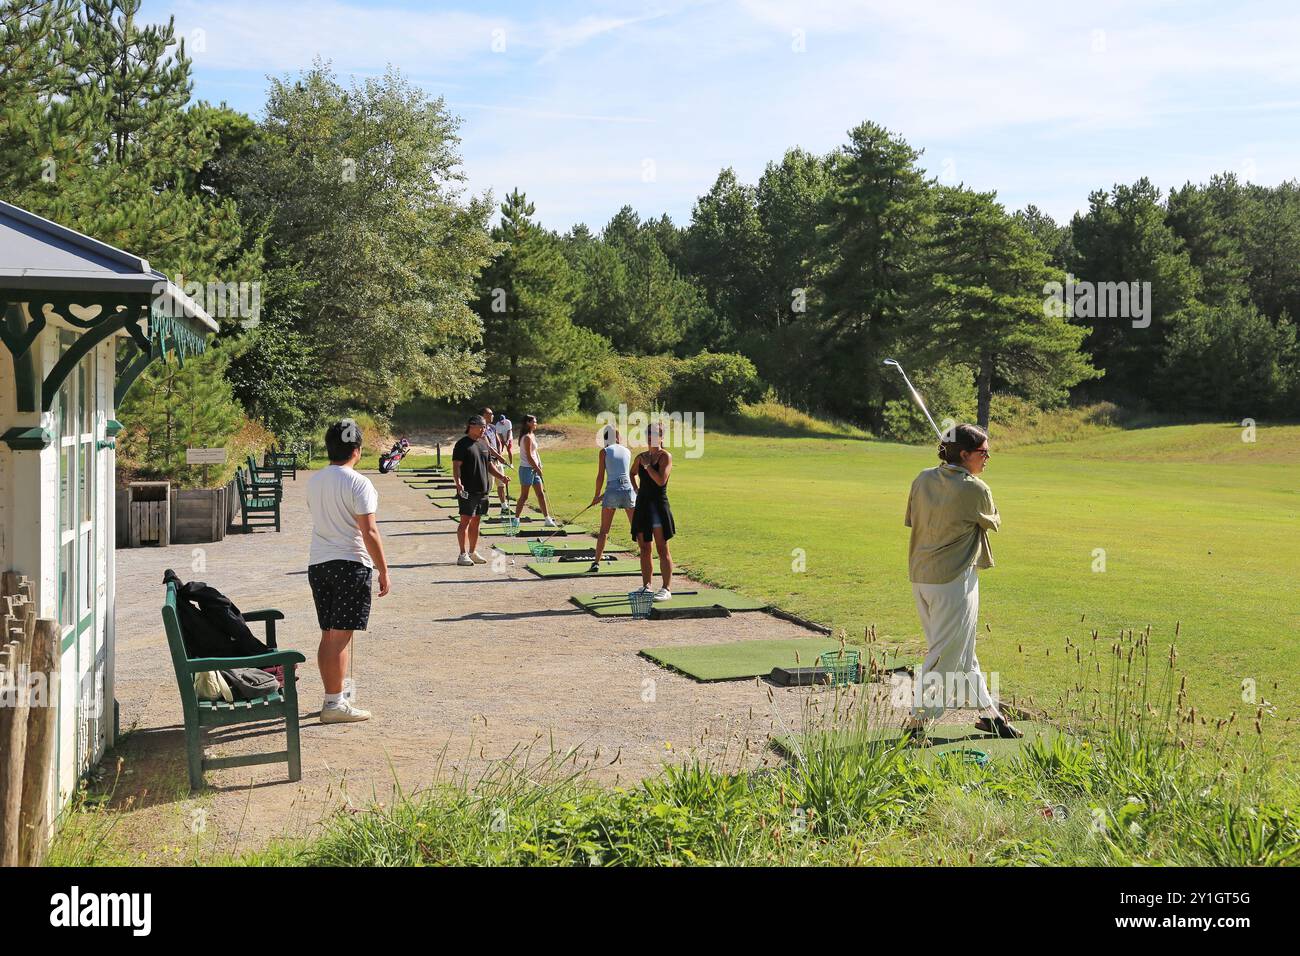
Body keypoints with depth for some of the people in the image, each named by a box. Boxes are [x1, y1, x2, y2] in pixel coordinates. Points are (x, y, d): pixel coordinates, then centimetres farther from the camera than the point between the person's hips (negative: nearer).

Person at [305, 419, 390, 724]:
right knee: (341, 635, -4)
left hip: (317, 563, 7)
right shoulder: (358, 483, -13)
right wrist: (383, 570, -9)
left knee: (329, 634, 14)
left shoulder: (313, 481, 8)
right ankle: (334, 704, -2)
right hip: (351, 564, -7)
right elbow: (369, 532, -16)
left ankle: (336, 690, 26)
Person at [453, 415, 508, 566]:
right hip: (467, 490, -7)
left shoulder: (483, 444, 16)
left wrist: (500, 476, 8)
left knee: (476, 521, 12)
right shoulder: (462, 444, -7)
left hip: (482, 490, 7)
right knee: (465, 521, -7)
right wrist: (458, 483, -27)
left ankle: (473, 552, 19)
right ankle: (463, 555, -5)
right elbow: (456, 466, -13)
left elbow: (489, 465, 23)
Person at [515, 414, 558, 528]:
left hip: (534, 469, 9)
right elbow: (529, 456, -18)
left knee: (541, 494, 8)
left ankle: (547, 519, 11)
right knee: (524, 496, -3)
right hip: (527, 468, -9)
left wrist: (539, 466, 6)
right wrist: (537, 468, -13)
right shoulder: (527, 437, -15)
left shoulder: (532, 435, 14)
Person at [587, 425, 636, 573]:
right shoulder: (628, 451, 12)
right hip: (628, 490, 2)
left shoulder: (604, 452, 1)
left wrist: (597, 495, 11)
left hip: (612, 491, -2)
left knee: (604, 531, 3)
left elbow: (600, 476, -1)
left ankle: (596, 562, -2)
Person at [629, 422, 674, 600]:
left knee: (662, 550, -6)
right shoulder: (641, 457, 12)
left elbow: (661, 480, -19)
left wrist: (647, 465, -14)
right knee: (644, 550, 9)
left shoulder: (665, 456, -6)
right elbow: (632, 474, 31)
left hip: (658, 505, -6)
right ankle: (646, 587, 16)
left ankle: (666, 589, -3)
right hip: (642, 505, 6)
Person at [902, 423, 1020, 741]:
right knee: (945, 656, 2)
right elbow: (993, 523, 2)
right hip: (954, 580, -8)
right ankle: (916, 723, 4)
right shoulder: (975, 489, -16)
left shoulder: (923, 479, 2)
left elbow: (911, 520, 10)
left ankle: (989, 711, 30)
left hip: (920, 577, 8)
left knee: (962, 652, 18)